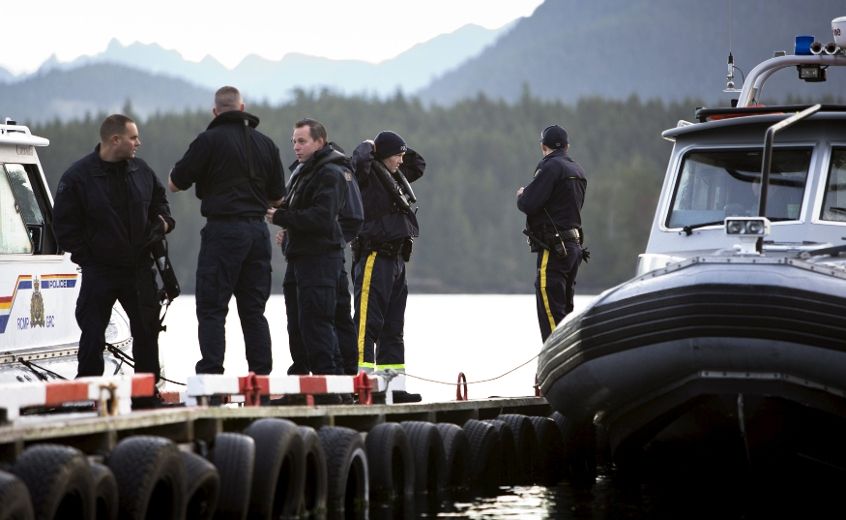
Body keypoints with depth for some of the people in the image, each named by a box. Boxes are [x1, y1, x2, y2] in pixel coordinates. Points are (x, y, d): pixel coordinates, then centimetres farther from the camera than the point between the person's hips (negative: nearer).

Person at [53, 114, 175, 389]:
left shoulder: (141, 170, 3)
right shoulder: (78, 176, -11)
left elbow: (159, 199, 21)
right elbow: (64, 224, -8)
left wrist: (163, 221, 1)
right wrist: (86, 257, -10)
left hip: (139, 267, 5)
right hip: (99, 270, -4)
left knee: (147, 330, 9)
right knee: (93, 335, -4)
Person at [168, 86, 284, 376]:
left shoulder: (209, 140, -7)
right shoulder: (266, 144, 10)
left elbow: (175, 184, -2)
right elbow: (277, 197, 16)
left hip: (223, 230, -5)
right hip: (258, 231, 5)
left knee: (211, 308, -3)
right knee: (254, 310, 11)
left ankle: (210, 375, -11)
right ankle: (261, 375, 9)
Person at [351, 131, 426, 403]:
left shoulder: (395, 176, 19)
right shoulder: (369, 175, -6)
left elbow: (419, 165, 36)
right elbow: (359, 161, -29)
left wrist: (401, 149, 20)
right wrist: (369, 146, -9)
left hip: (396, 260, 9)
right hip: (374, 258, -9)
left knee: (393, 328, 10)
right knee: (368, 323, -13)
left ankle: (395, 386, 14)